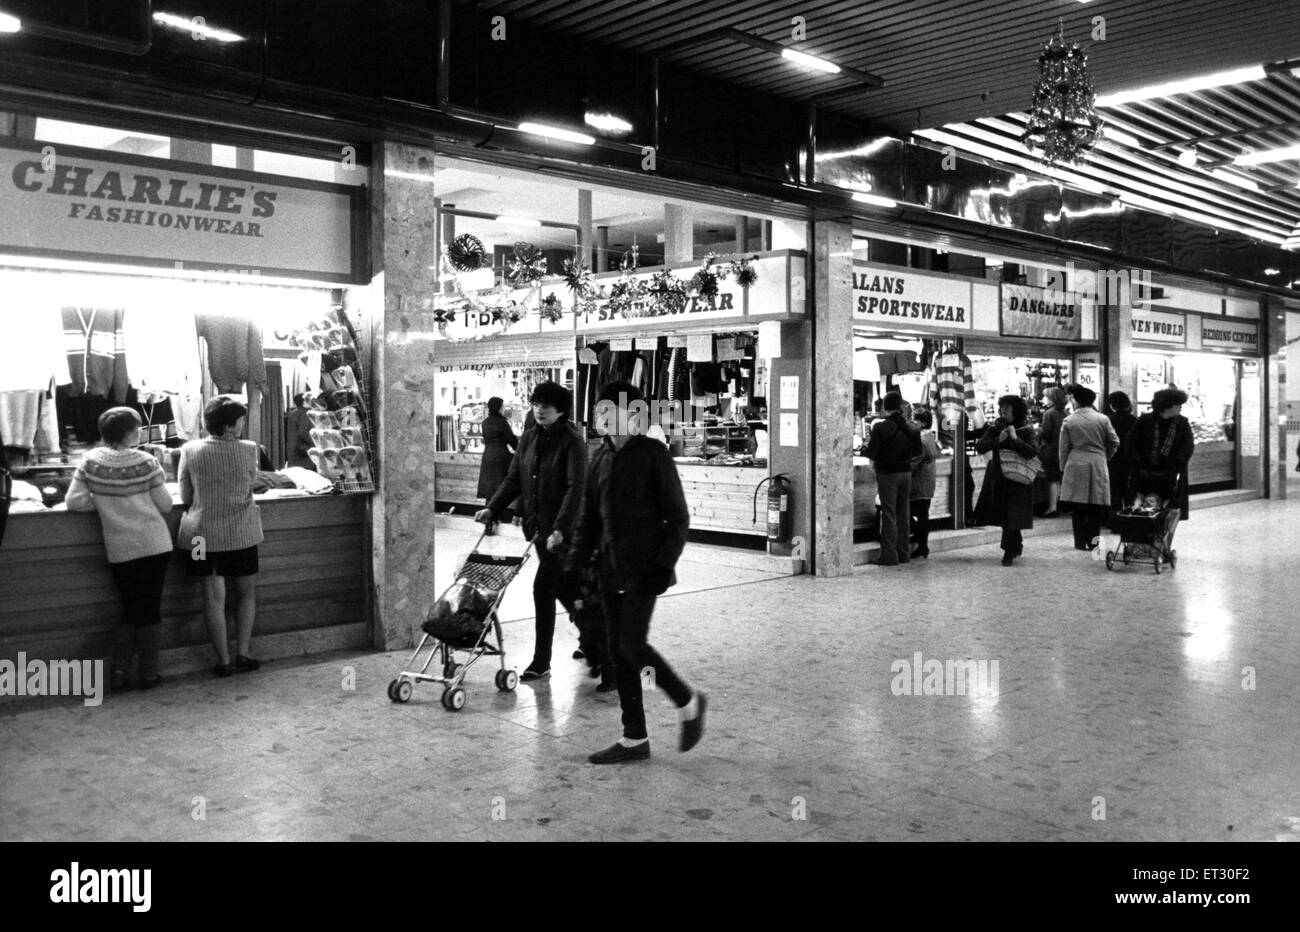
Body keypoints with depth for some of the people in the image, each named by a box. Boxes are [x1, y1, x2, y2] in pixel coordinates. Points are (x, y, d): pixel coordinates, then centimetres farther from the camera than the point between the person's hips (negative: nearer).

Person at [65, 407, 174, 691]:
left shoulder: (90, 461, -3)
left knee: (130, 610, 17)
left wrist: (102, 502, 11)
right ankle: (149, 673, 10)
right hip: (154, 545, -2)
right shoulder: (146, 463, -8)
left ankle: (120, 670, 9)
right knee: (151, 609, 7)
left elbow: (74, 501, -4)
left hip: (119, 550, 2)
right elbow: (165, 505, -4)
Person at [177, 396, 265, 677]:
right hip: (241, 533, 0)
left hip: (203, 534, 1)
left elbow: (185, 497, 2)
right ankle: (242, 655, 12)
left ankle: (224, 661, 7)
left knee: (214, 597, 4)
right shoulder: (248, 450, -8)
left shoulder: (190, 451, -5)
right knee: (246, 593, 14)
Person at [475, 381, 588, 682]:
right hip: (537, 526, 7)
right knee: (563, 587, 13)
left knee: (543, 588, -8)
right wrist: (492, 508, -2)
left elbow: (575, 488, -20)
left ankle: (541, 662, 7)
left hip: (561, 531, -7)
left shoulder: (572, 442, -12)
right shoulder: (529, 438, 9)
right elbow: (514, 478, 12)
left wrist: (560, 528, -29)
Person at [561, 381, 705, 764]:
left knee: (632, 646, -12)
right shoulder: (601, 458, 11)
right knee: (618, 651, 7)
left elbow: (677, 516, -8)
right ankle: (634, 739, 17)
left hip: (643, 570, -7)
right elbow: (588, 517, 16)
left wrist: (664, 563, -16)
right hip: (610, 570, 7)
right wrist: (574, 563, 10)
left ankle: (688, 702, 12)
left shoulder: (653, 455, -7)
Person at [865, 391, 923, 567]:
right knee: (903, 514, 12)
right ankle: (903, 552, 18)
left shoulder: (880, 427, -13)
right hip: (906, 472, 5)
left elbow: (871, 452, -15)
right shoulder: (909, 428, 4)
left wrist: (868, 443, 5)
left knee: (888, 514, -3)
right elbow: (918, 451, 9)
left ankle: (889, 555, -4)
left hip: (887, 473, -5)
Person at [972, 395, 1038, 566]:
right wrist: (998, 440, -17)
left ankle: (1009, 552, 1)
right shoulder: (995, 428, 5)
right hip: (997, 478, 4)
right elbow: (979, 447, -5)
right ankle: (1017, 546, 32)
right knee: (1003, 515, 12)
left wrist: (1015, 438, -21)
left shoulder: (1026, 431, -4)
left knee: (1012, 517, -7)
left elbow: (1032, 452, -18)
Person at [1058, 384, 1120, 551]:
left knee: (1078, 507, 4)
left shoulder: (1068, 421, -2)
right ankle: (1093, 541, 7)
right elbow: (1115, 443, 5)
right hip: (1098, 465, 1)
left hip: (1075, 466, -1)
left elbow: (1063, 448, 2)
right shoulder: (1103, 419, 1)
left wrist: (1063, 468, 11)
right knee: (1096, 507, 6)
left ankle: (1081, 541, 4)